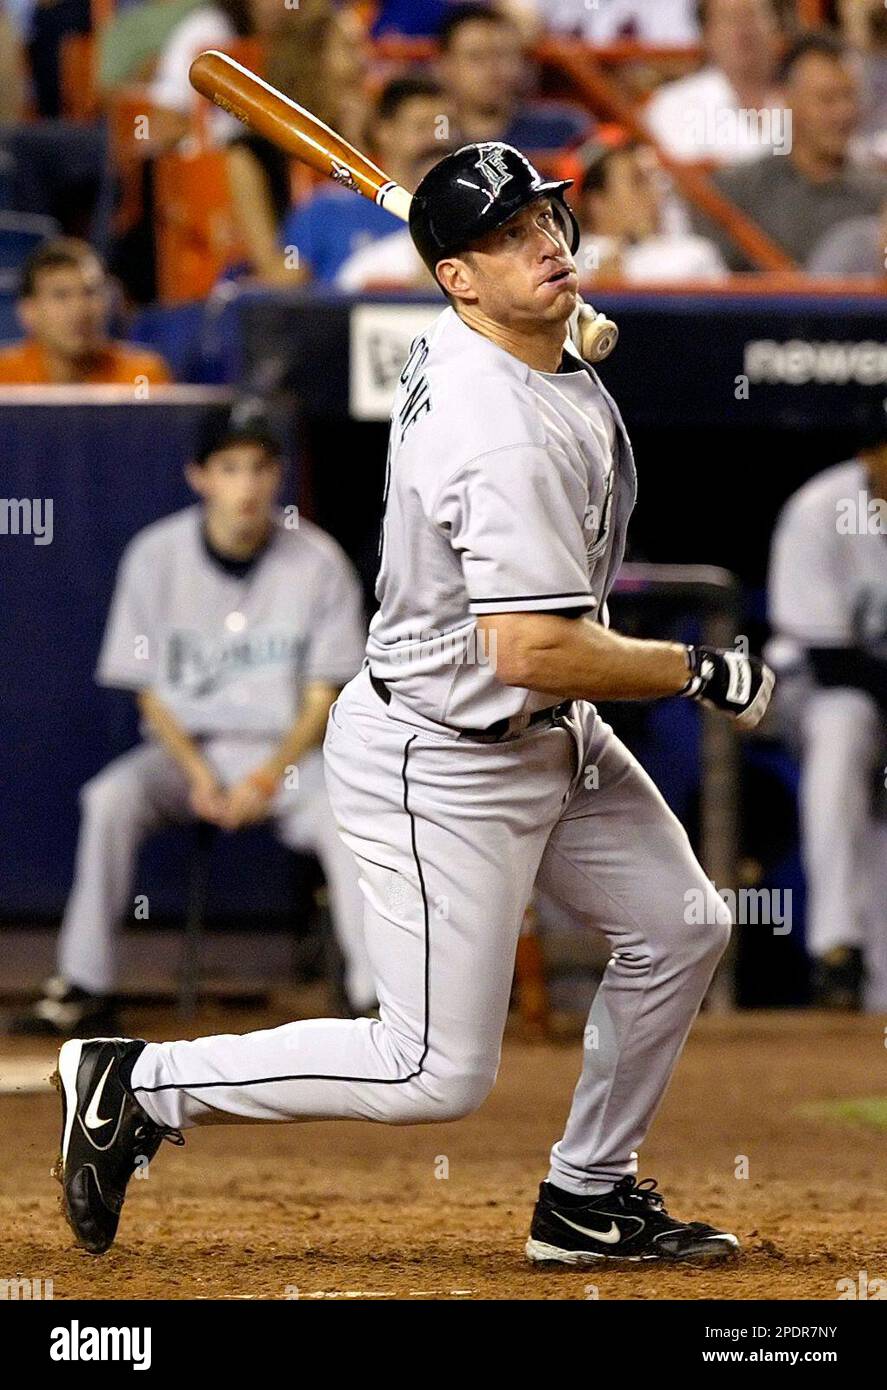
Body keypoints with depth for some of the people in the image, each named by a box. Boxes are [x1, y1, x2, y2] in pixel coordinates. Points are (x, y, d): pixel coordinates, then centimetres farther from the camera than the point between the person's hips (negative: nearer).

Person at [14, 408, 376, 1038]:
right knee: (110, 799, -28)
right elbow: (149, 691, 3)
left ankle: (376, 998, -31)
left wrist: (267, 779, -17)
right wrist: (197, 773, -14)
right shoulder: (156, 555, -2)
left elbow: (323, 699, -2)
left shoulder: (319, 561, -5)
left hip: (289, 750, -1)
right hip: (187, 746, 1)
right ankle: (85, 988, -25)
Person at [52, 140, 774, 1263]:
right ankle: (138, 1086, 6)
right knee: (434, 1073, -5)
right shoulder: (510, 437, -30)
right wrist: (705, 673, -20)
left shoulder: (454, 345, 0)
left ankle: (588, 1201, 26)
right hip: (442, 768, -10)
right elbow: (538, 652, -33)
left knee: (679, 928, 14)